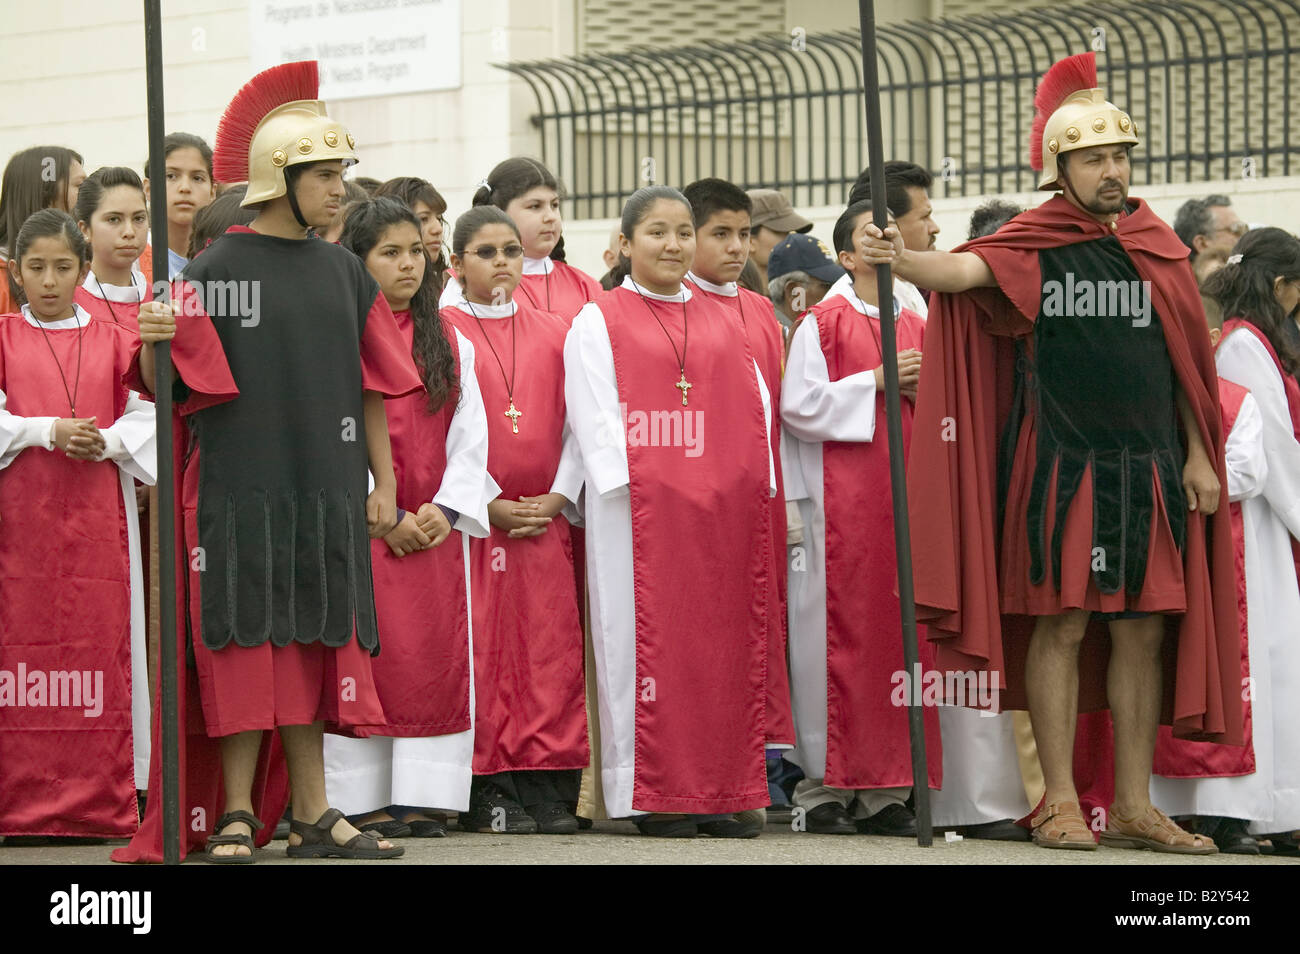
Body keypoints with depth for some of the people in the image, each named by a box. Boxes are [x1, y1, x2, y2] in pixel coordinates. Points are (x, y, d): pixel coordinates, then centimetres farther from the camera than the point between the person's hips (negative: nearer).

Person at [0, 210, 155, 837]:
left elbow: (146, 414, 5)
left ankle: (100, 803, 3)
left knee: (102, 646, -1)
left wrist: (105, 440, -12)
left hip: (98, 518, 1)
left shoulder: (112, 341, 11)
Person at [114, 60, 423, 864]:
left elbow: (370, 384, 14)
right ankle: (237, 816, 2)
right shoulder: (218, 269, -5)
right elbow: (170, 385, -7)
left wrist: (384, 482, 11)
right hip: (238, 488, -4)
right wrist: (152, 345, -28)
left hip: (324, 490, 4)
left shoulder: (342, 271, 10)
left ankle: (313, 813, 10)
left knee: (313, 640, 6)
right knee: (247, 640, -4)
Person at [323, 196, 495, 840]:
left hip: (436, 528, 4)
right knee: (366, 656, -5)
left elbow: (469, 435, 9)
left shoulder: (450, 344, 13)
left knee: (437, 656, -1)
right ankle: (362, 801, -1)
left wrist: (444, 510, -6)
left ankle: (422, 799, 1)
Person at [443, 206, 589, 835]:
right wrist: (487, 504, -11)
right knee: (480, 647, -6)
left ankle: (546, 788, 1)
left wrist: (558, 496, -3)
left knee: (549, 648, -1)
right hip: (470, 516, -3)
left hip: (543, 518, 4)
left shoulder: (553, 334, 14)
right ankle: (484, 793, -3)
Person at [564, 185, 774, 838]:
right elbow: (593, 413, -4)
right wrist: (625, 484, -15)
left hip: (722, 510, 4)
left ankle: (721, 792, 6)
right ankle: (654, 794, -2)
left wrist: (754, 485, 5)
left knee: (726, 639, 2)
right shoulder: (599, 321, 4)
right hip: (640, 508, -4)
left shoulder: (721, 322, 17)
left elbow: (755, 404, 15)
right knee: (648, 639, -5)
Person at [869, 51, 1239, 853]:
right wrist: (903, 261, -40)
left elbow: (1185, 359, 14)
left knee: (1145, 630, 4)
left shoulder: (1158, 248, 11)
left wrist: (1198, 455, 10)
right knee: (1060, 624, -4)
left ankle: (1135, 806, 10)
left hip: (1147, 466, 4)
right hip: (1058, 462, -4)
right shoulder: (1033, 246, -2)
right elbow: (964, 272, -20)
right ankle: (1060, 801, 1)